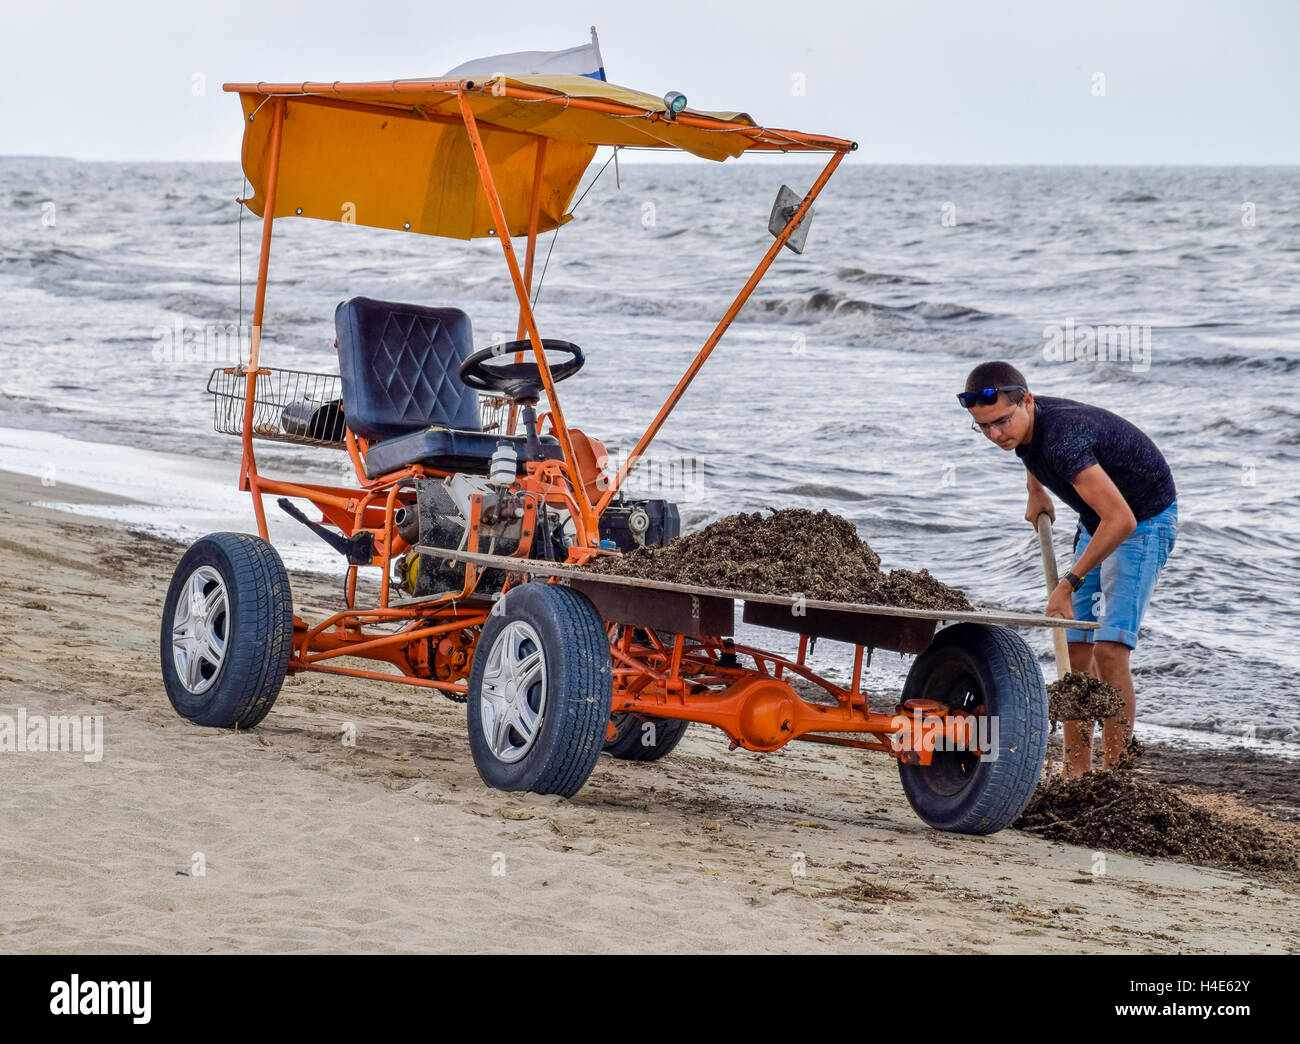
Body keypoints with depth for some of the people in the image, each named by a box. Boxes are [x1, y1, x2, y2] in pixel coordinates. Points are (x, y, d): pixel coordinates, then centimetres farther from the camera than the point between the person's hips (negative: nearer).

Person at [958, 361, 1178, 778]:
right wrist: (1036, 490, 23)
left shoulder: (1063, 439, -37)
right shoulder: (1022, 423, -10)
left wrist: (1069, 583, -35)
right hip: (1097, 521, 9)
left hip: (1145, 521, -9)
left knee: (1109, 649, -19)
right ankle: (1075, 775, 10)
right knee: (1075, 649, 4)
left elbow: (1121, 520, -41)